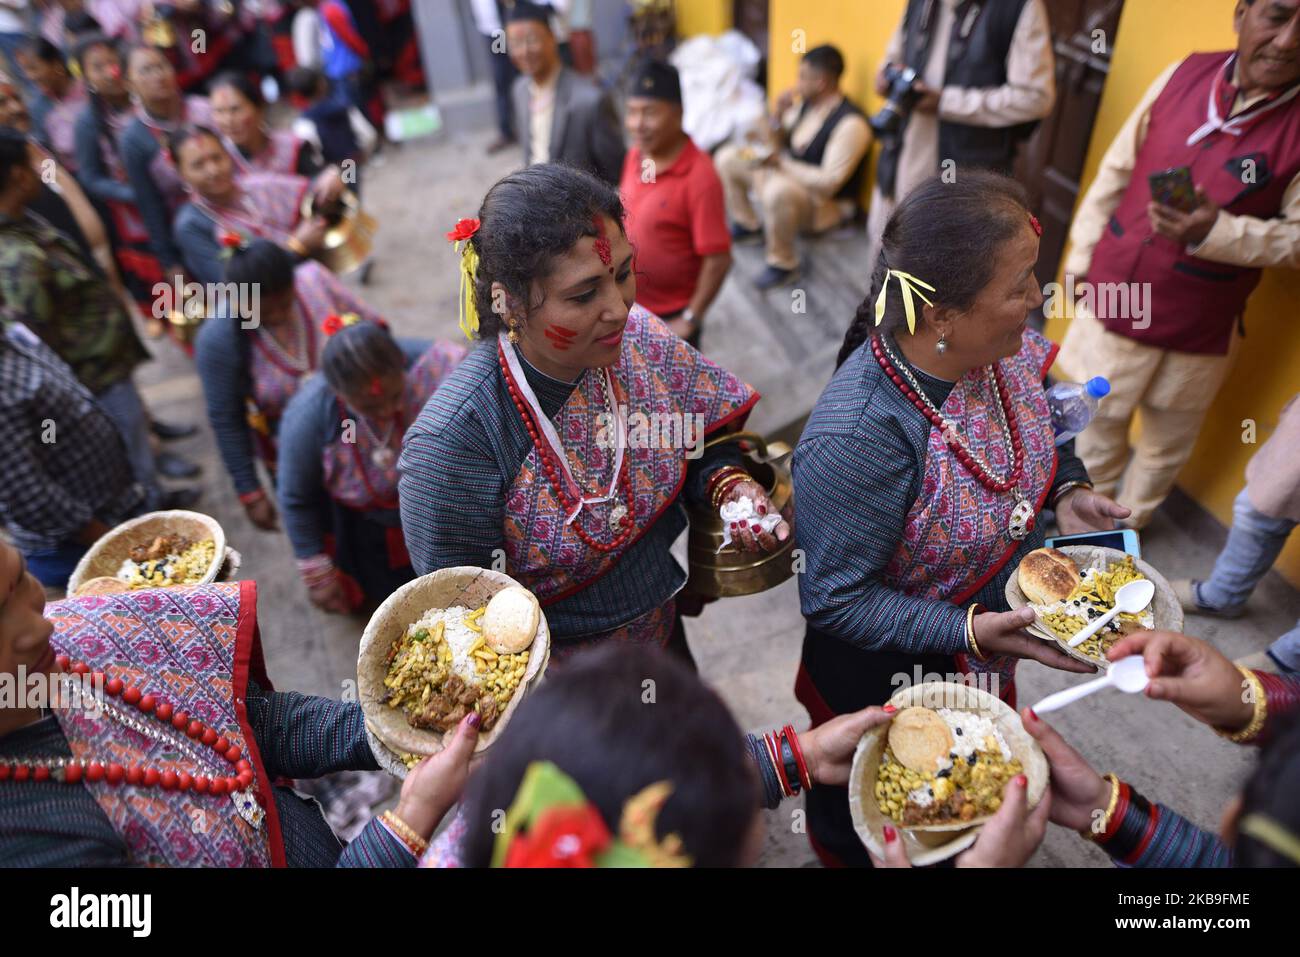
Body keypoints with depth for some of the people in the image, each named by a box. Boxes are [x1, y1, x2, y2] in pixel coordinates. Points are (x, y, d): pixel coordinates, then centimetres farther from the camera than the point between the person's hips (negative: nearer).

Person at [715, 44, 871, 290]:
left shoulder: (851, 124, -25)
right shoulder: (806, 103, 0)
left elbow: (828, 183, -30)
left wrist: (780, 163, -28)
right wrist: (778, 116, -9)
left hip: (827, 203, -9)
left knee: (778, 189, -43)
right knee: (728, 157, 4)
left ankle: (783, 264, -20)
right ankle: (747, 225, 17)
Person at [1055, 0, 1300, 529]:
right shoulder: (1183, 74, -4)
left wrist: (1216, 231, -26)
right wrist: (1082, 257, 6)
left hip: (1195, 335, -2)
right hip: (1112, 303, 2)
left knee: (1165, 446, 16)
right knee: (1095, 431, 17)